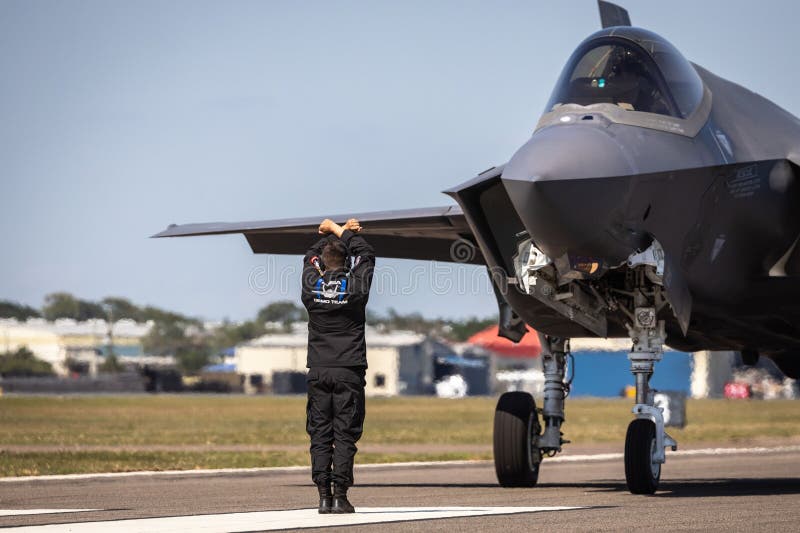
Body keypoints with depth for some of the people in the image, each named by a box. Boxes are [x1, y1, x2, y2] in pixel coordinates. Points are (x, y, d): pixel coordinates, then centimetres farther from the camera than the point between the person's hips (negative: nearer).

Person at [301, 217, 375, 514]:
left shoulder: (312, 287, 0)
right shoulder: (355, 287, -5)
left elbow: (311, 258, 21)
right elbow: (366, 256, 14)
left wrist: (334, 231, 29)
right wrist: (345, 232, 25)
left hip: (318, 372, 2)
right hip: (349, 371, -2)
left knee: (320, 435, 3)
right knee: (345, 435, -2)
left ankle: (324, 496, -2)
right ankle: (340, 496, -7)